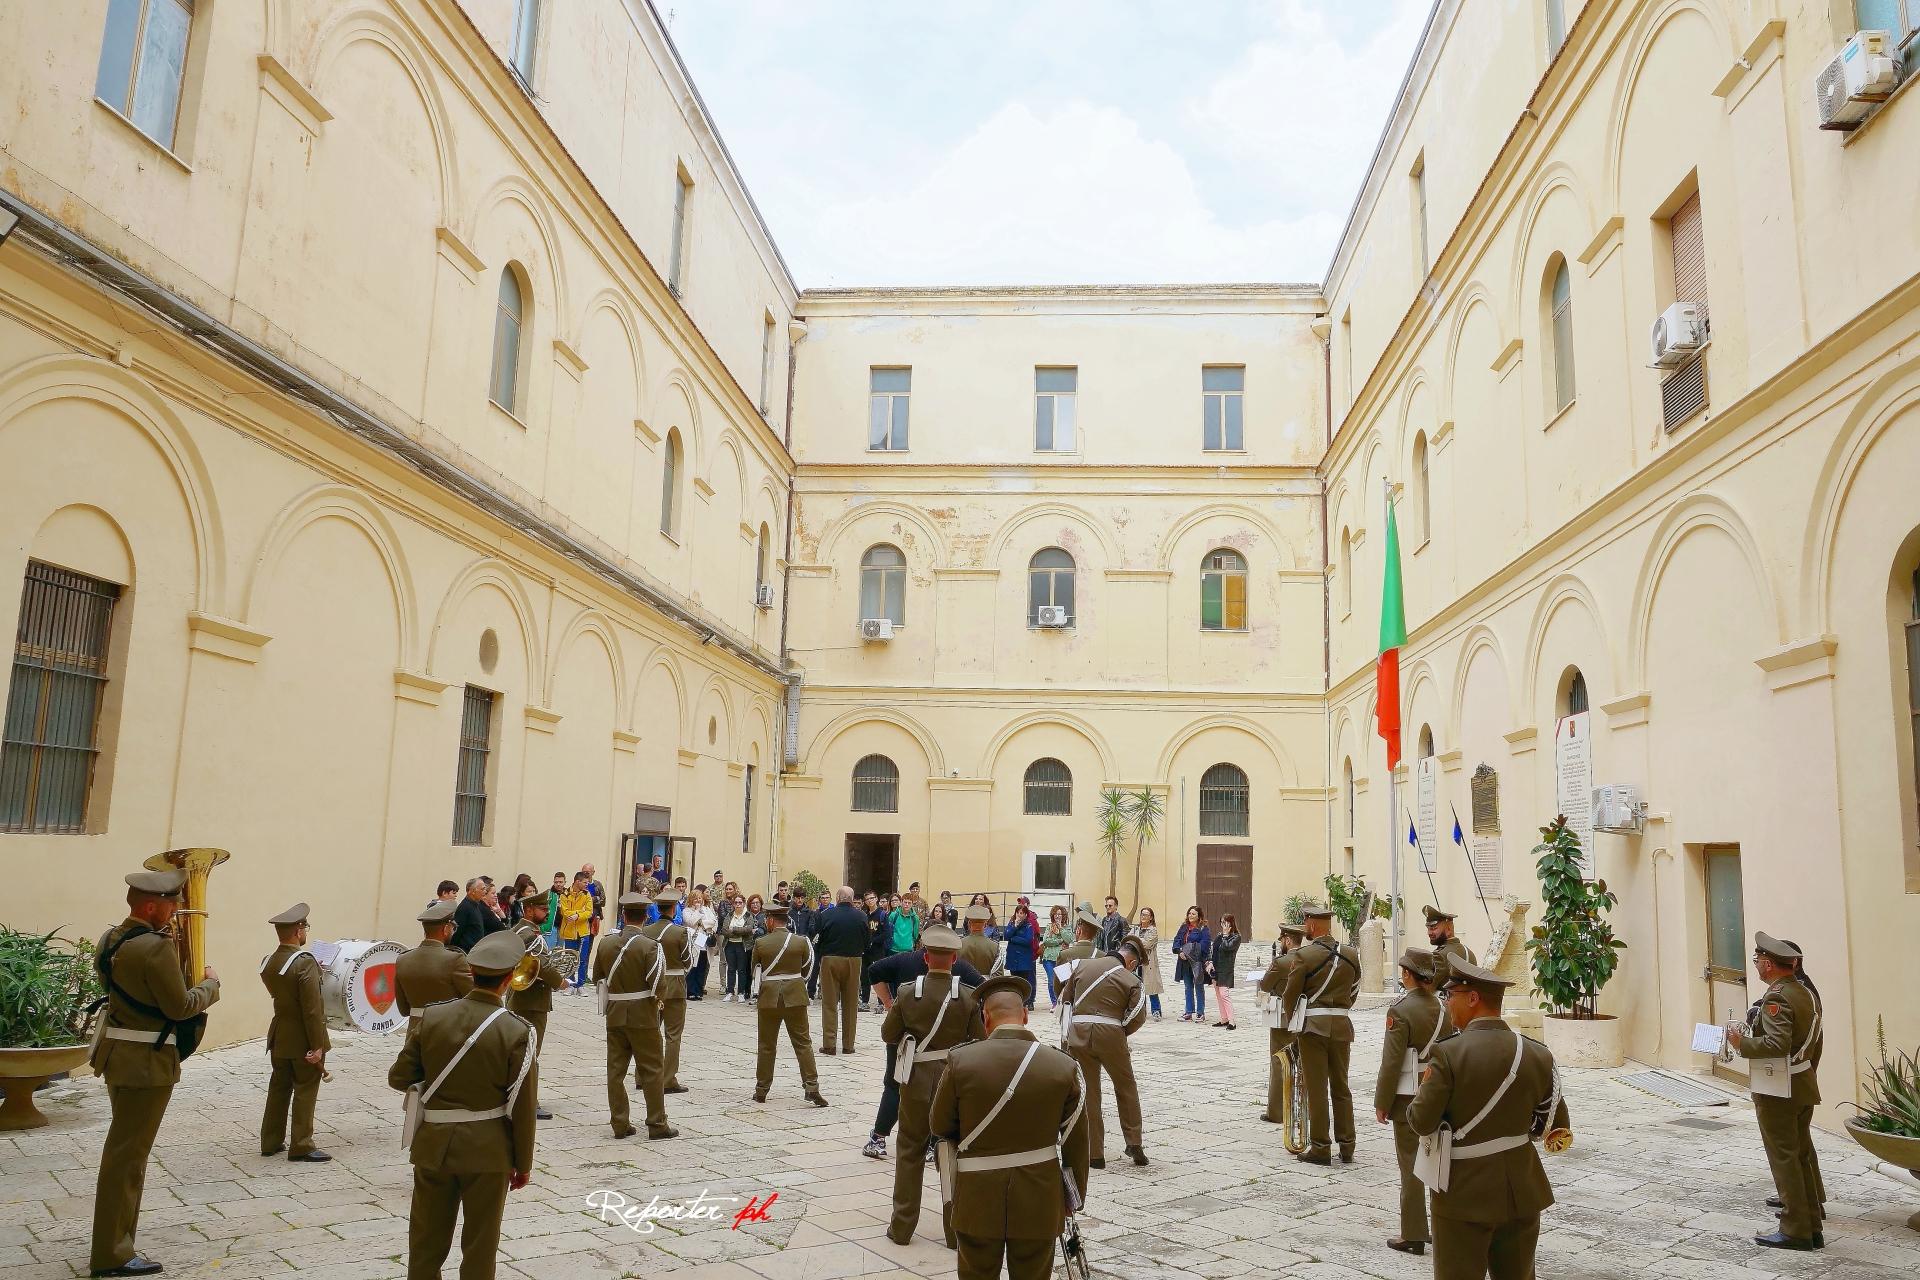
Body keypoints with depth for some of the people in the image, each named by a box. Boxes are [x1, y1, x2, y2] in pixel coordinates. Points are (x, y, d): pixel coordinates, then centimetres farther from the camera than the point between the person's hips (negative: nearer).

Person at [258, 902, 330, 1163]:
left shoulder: (268, 963, 3)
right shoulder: (305, 962, -21)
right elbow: (312, 1008, -23)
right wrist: (318, 1045, -18)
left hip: (278, 1037, 7)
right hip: (303, 1041, -7)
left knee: (279, 1089, 17)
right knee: (305, 1091, 2)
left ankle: (271, 1141, 25)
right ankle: (301, 1146, 6)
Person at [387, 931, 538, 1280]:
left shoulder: (433, 1017, -7)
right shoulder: (516, 1032, -16)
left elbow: (398, 1077, 0)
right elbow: (522, 1107, -11)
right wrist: (522, 1162, 1)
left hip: (434, 1145, 3)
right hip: (487, 1151, -3)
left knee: (426, 1241, 18)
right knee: (480, 1245, 12)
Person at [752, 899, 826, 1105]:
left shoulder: (760, 943, -6)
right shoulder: (801, 942, -4)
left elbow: (755, 970, 6)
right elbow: (806, 968, 6)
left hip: (769, 997, 0)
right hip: (795, 996, 0)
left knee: (767, 1045, 12)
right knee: (803, 1043, 4)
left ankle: (761, 1090, 19)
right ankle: (812, 1088, -3)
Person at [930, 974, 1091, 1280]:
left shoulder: (960, 1060, -11)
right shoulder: (1063, 1066, -8)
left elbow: (939, 1125, 1)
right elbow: (1077, 1142, 0)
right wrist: (1074, 1197, 13)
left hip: (978, 1199, -1)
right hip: (1039, 1202, 1)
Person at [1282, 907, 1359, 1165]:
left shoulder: (1304, 955, -11)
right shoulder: (1351, 954, 4)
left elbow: (1290, 995, -6)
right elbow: (1353, 991, 12)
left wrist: (1293, 1023, 11)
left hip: (1313, 1027, -5)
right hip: (1342, 1026, 5)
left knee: (1317, 1089, 1)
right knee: (1341, 1086, 13)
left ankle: (1320, 1148, 5)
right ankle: (1347, 1147, 17)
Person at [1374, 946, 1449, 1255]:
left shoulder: (1400, 1010, -16)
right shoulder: (1442, 1009, 3)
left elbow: (1392, 1061, -16)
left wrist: (1381, 1102, -8)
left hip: (1408, 1097, -6)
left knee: (1411, 1165, 1)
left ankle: (1413, 1235, 6)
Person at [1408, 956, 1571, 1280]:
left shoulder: (1449, 1053, -17)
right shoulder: (1537, 1054, -3)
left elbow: (1422, 1122, -16)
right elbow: (1555, 1126, 4)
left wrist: (1424, 1088, 3)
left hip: (1464, 1193, -4)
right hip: (1520, 1191, 5)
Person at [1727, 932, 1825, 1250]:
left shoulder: (1776, 998, -20)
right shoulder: (1806, 993, 10)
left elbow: (1777, 1044, -29)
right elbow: (1816, 1044, 17)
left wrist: (1741, 1043, -16)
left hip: (1777, 1092, -9)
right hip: (1804, 1088, 9)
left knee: (1784, 1158, -2)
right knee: (1803, 1155, 15)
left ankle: (1795, 1230, 4)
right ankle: (1812, 1227, 23)